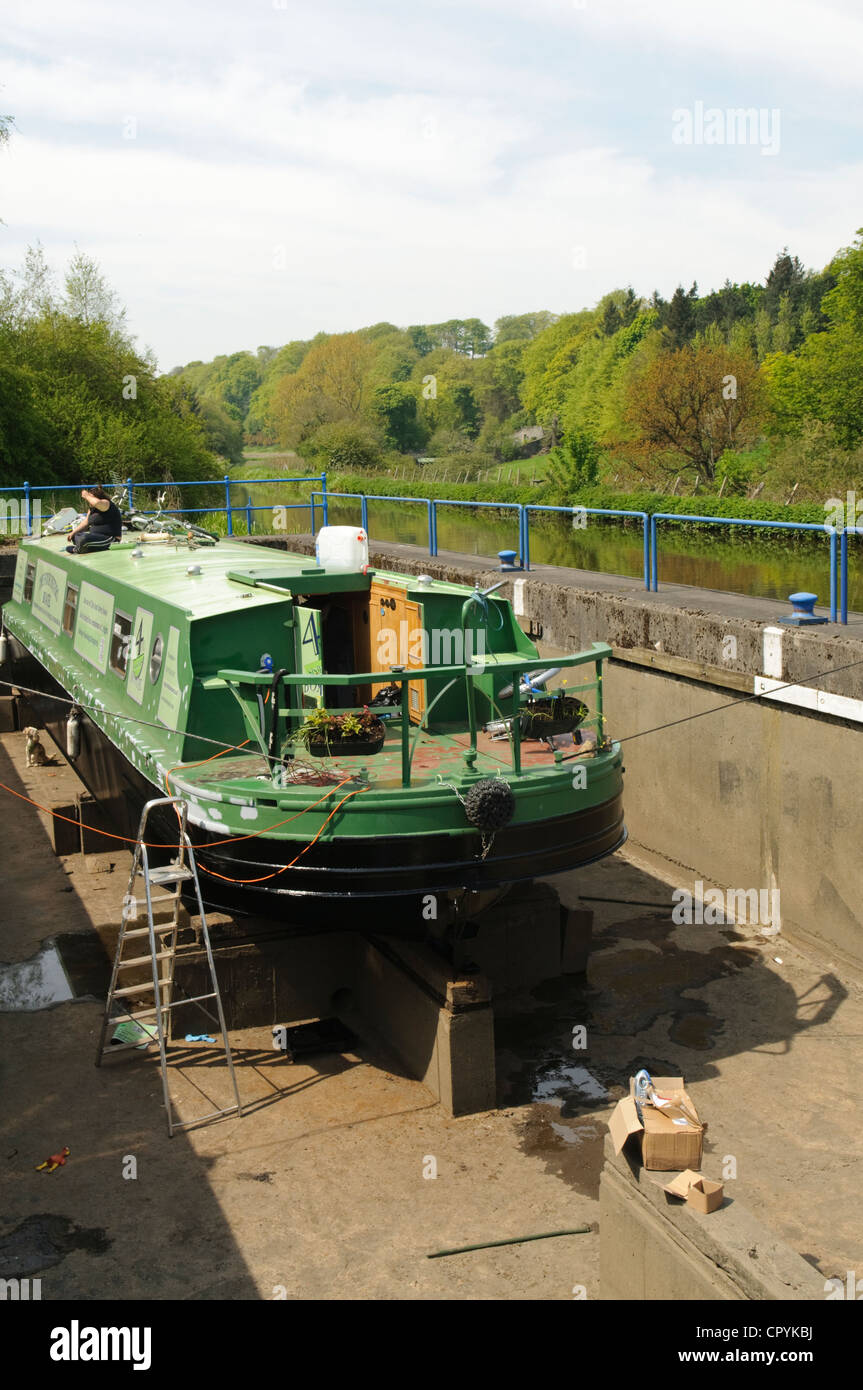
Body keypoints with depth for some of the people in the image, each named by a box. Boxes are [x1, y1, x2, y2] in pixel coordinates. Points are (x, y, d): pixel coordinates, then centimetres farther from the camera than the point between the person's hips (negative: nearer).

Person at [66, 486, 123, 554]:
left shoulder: (106, 503, -14)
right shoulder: (92, 508, 15)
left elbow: (97, 503, -39)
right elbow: (85, 523, 19)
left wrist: (87, 496, -21)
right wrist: (73, 532, 9)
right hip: (97, 536, 11)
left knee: (84, 538, -32)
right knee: (74, 535, 19)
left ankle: (77, 550, -2)